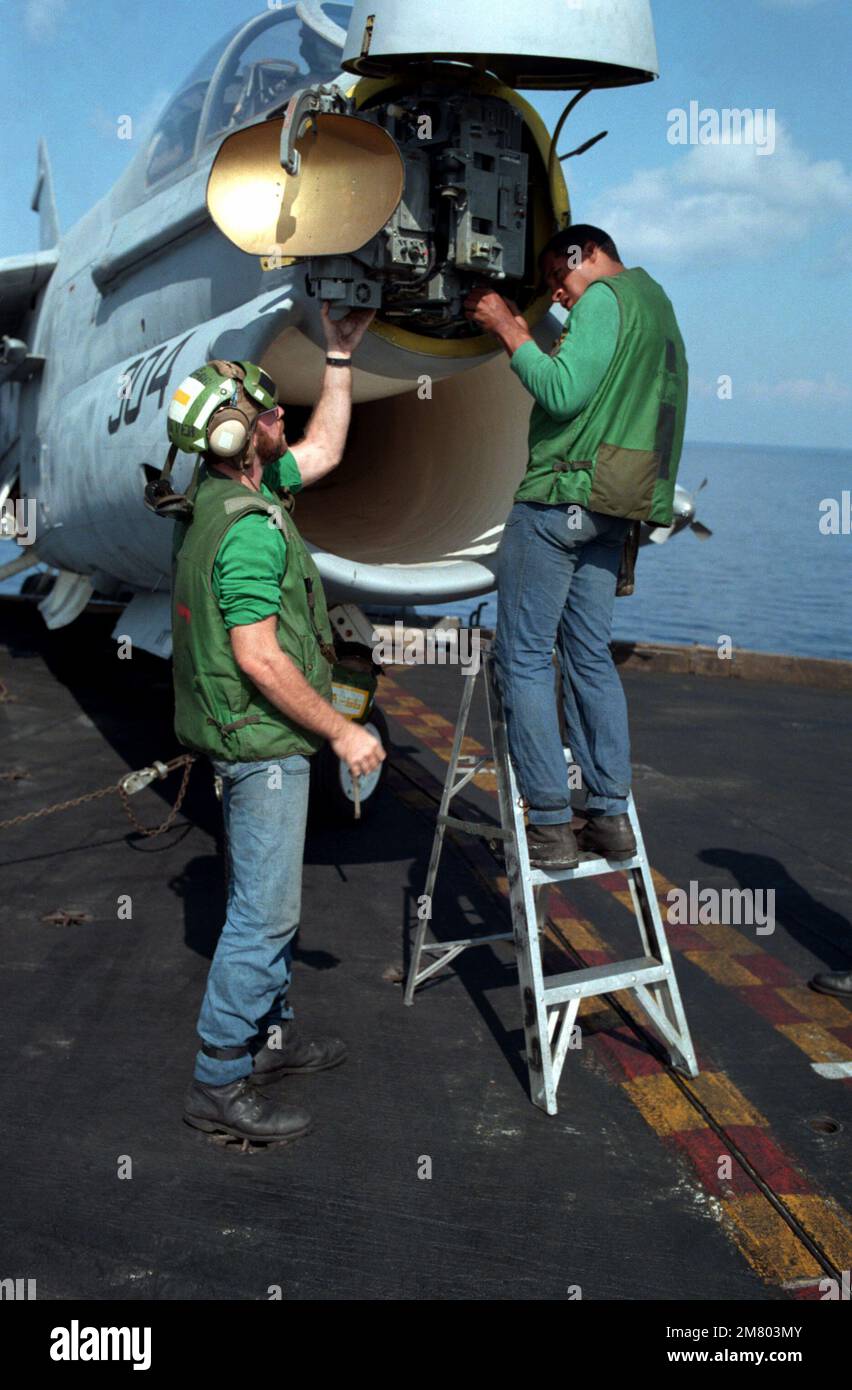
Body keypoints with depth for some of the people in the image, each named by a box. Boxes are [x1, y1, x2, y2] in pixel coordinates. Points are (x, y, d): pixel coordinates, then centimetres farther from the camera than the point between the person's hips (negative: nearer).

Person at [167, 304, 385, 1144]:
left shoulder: (229, 495, 7)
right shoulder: (248, 529, -23)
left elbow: (323, 451, 22)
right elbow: (259, 659, -26)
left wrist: (340, 357, 19)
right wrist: (342, 733, -19)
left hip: (250, 740, 11)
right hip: (262, 741, -11)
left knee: (265, 898, 20)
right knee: (264, 911, -4)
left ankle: (269, 1037, 34)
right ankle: (218, 1086, 5)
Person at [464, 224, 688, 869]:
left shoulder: (608, 296, -5)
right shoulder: (658, 308, 24)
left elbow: (563, 393, -17)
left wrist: (510, 331, -7)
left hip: (559, 497, -9)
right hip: (612, 507, 9)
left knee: (525, 658, -4)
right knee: (591, 655, 11)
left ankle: (550, 824, -5)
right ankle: (611, 815, 11)